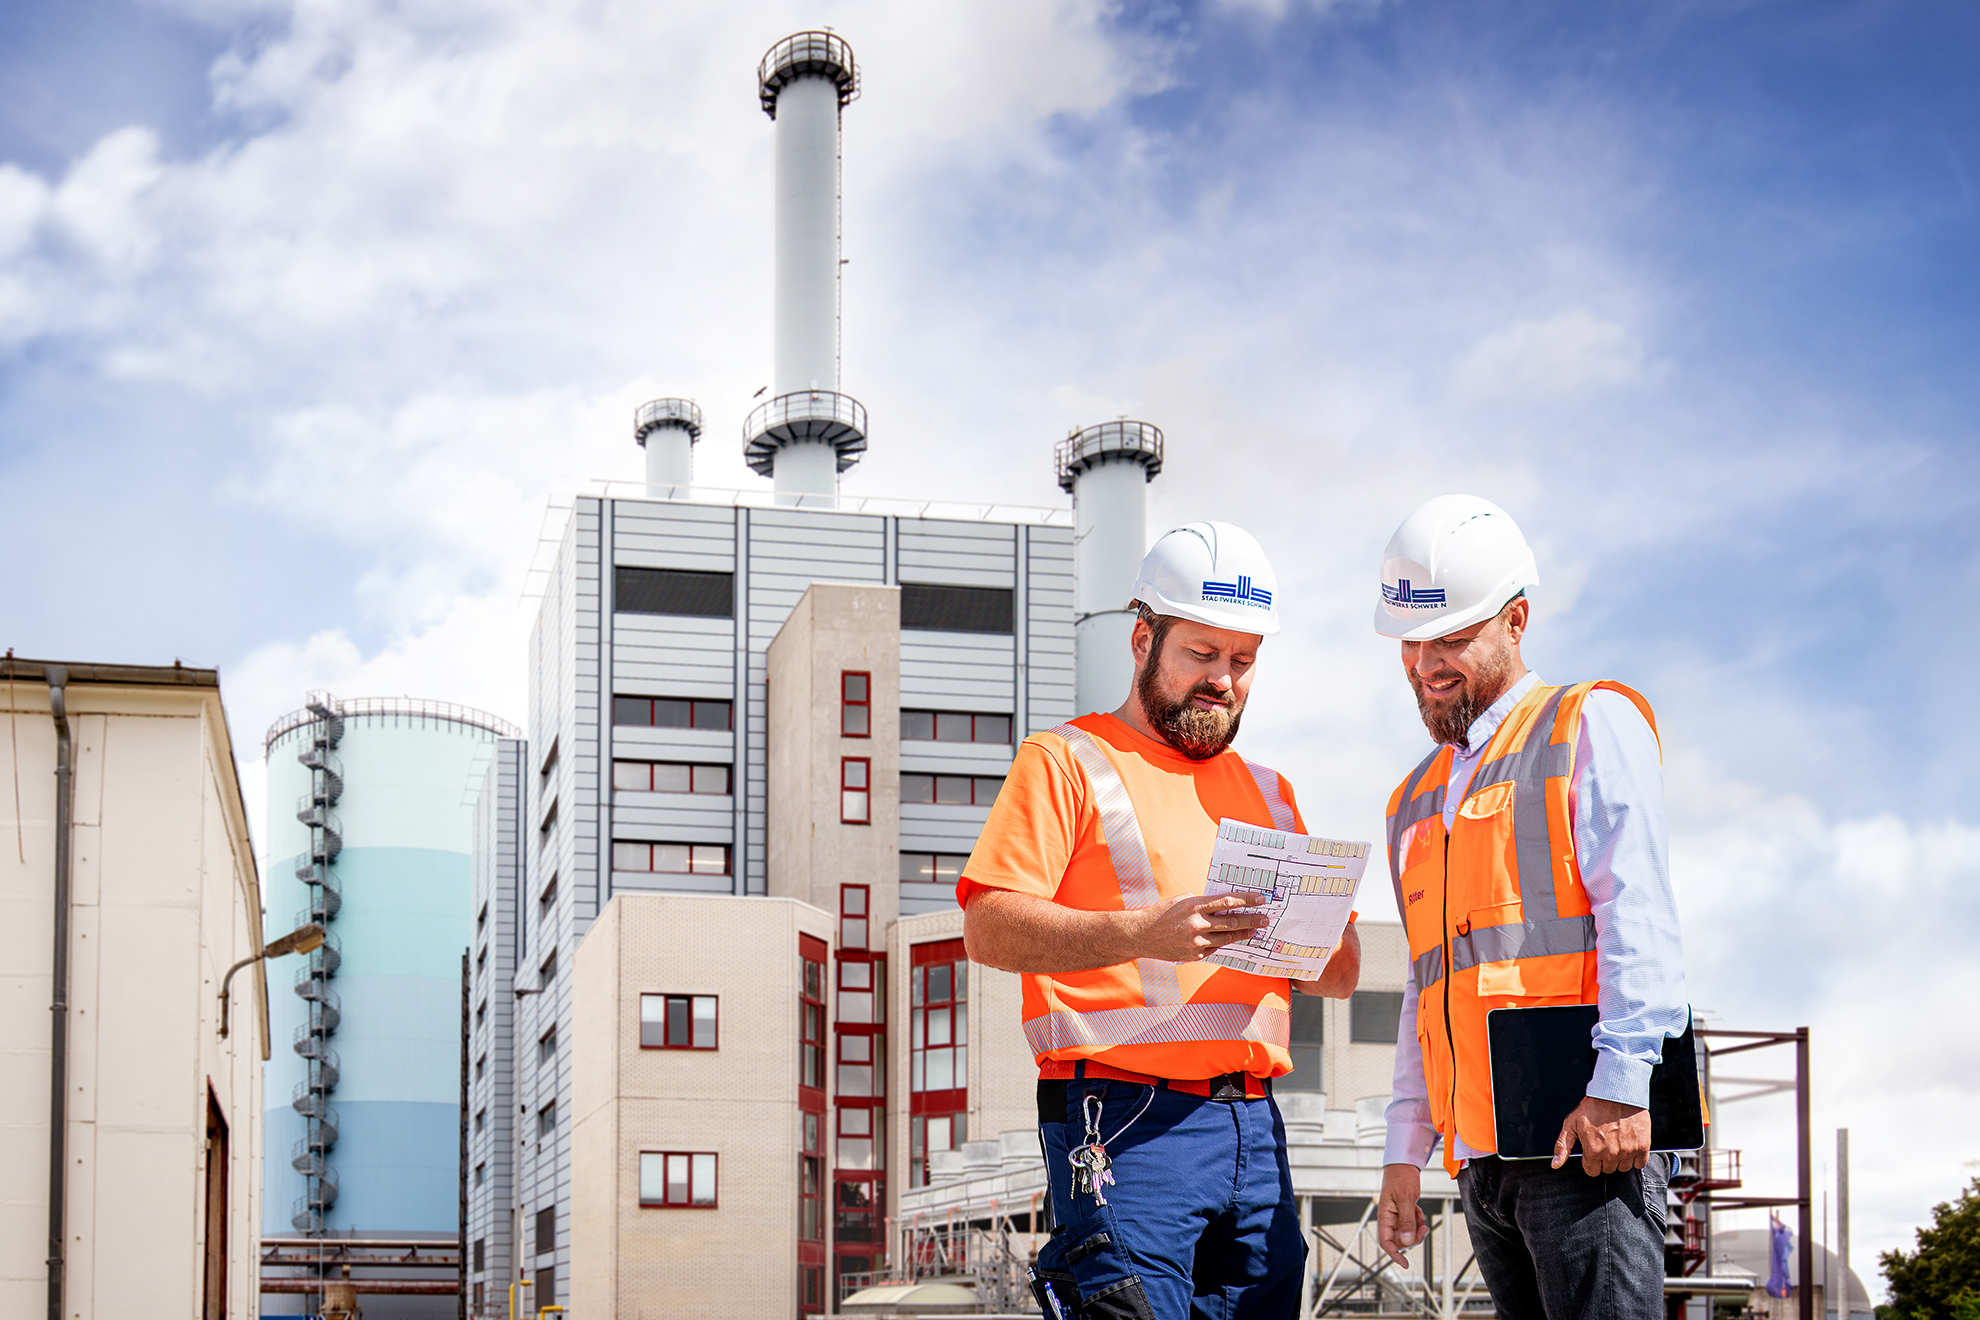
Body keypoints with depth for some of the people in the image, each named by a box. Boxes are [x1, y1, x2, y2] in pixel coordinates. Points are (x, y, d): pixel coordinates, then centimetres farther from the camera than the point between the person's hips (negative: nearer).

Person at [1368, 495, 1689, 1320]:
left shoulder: (1590, 726, 4)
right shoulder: (1417, 802, 25)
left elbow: (1637, 914, -8)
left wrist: (1620, 1081, -19)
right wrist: (1405, 1153, 19)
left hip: (1590, 1133, -7)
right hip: (1484, 1158, 7)